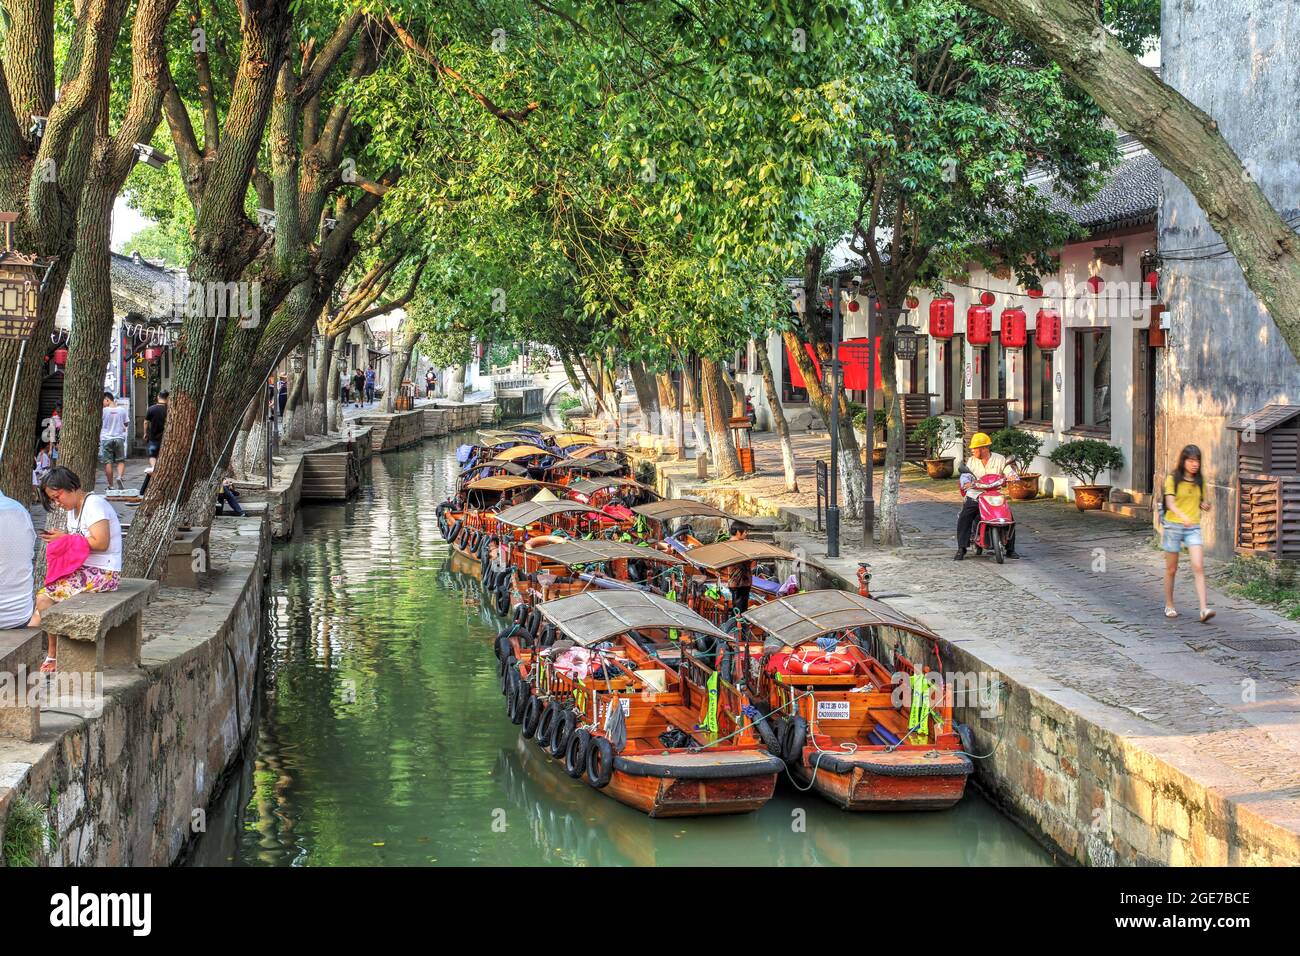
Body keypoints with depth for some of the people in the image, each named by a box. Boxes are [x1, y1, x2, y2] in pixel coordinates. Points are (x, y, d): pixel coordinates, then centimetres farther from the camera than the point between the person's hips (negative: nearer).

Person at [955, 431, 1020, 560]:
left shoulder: (999, 459, 4)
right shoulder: (971, 461, 7)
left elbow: (1010, 472, -2)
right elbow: (965, 476, -4)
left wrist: (1013, 477, -27)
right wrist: (966, 483, -27)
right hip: (975, 496, 0)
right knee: (964, 518, -22)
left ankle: (1010, 549, -1)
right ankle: (961, 549, -18)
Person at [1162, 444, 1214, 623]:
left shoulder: (1200, 481, 8)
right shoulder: (1173, 479, -5)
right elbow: (1170, 503, -17)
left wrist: (1204, 506, -4)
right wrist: (1183, 516, -35)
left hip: (1193, 528, 2)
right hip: (1173, 526, -2)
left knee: (1198, 567, -13)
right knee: (1171, 569, 9)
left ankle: (1204, 609, -20)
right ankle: (1169, 606, 25)